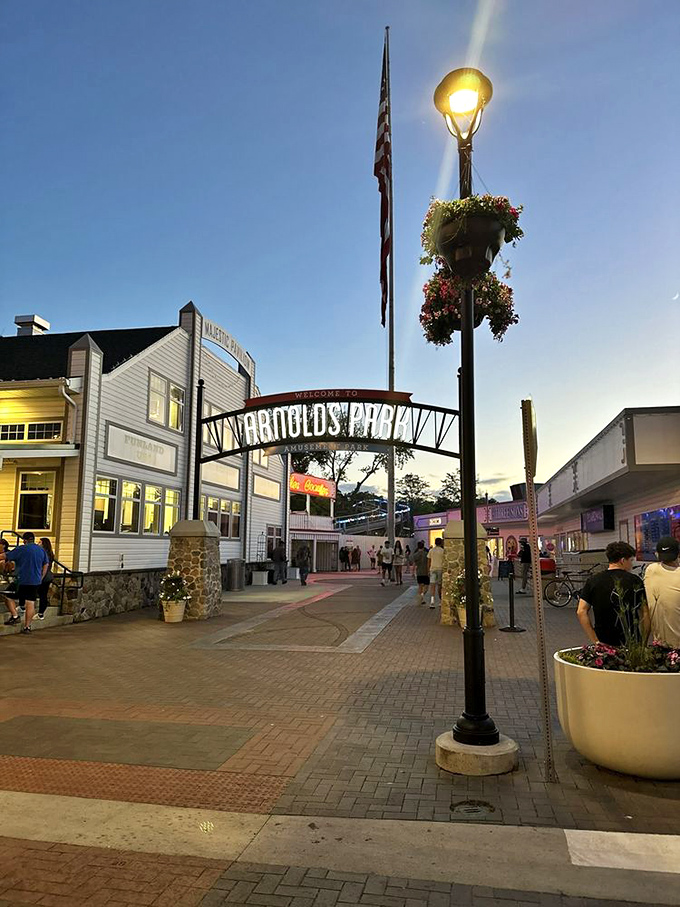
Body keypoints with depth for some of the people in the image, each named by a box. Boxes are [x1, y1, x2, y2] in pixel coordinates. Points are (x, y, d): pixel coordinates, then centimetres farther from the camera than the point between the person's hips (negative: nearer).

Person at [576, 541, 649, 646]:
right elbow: (645, 614, -5)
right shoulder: (635, 581, -4)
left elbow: (581, 612, -4)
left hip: (603, 642, 2)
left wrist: (595, 641, -1)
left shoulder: (593, 580, 1)